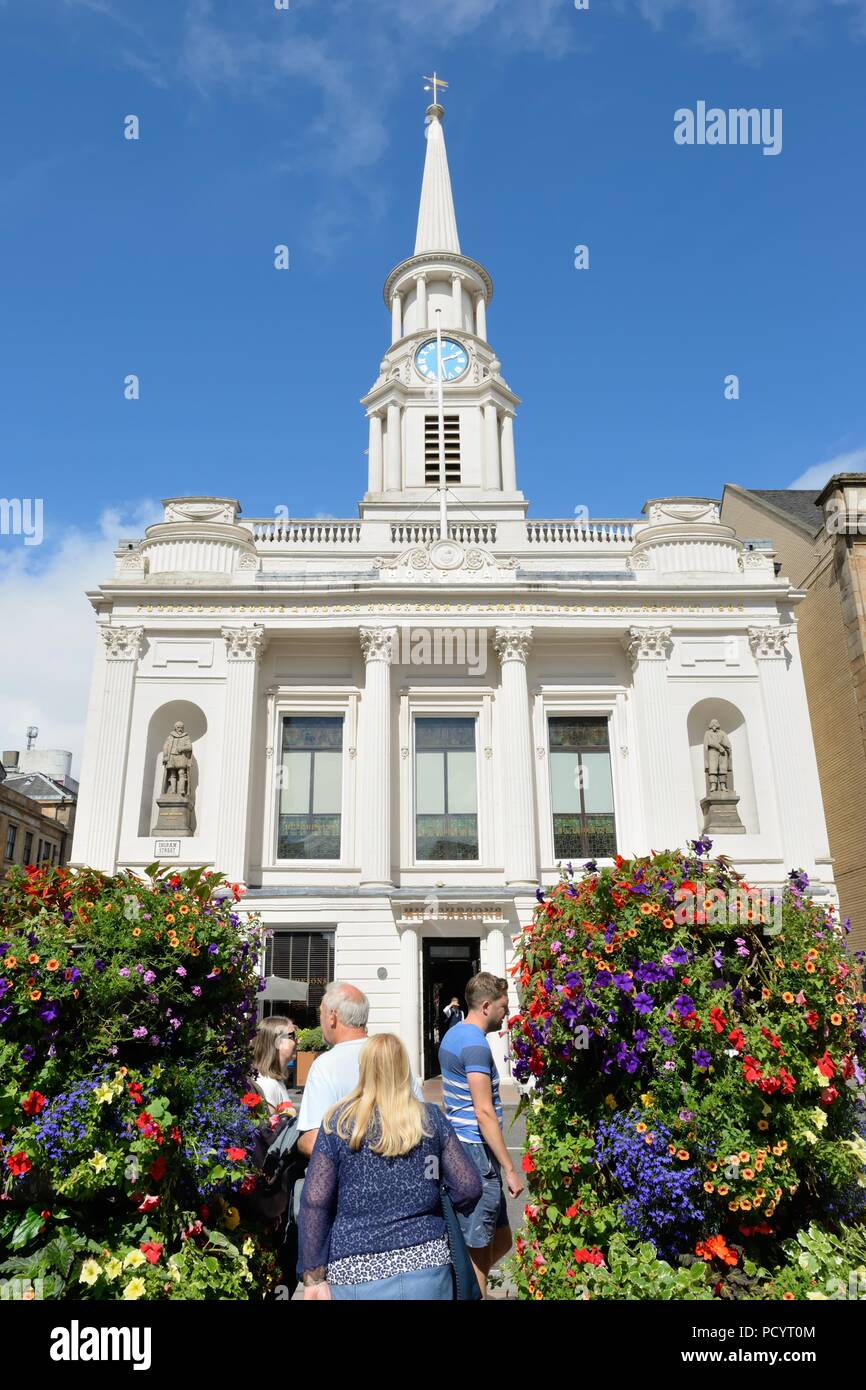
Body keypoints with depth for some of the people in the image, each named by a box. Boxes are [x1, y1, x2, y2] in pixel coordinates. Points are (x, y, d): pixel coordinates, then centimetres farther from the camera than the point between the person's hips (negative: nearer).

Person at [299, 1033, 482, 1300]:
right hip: (426, 1267, 1)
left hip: (356, 1276, -1)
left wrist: (315, 1277, -2)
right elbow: (469, 1188, -1)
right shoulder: (431, 1118, -1)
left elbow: (314, 1203, -7)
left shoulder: (338, 1123, -5)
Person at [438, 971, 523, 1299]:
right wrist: (510, 1169, -17)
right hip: (476, 1152, -10)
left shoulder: (452, 1035, 12)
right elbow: (484, 1113, -22)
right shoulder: (475, 1044, -18)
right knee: (479, 1251, 2)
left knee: (500, 1239, 17)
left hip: (458, 1146, 10)